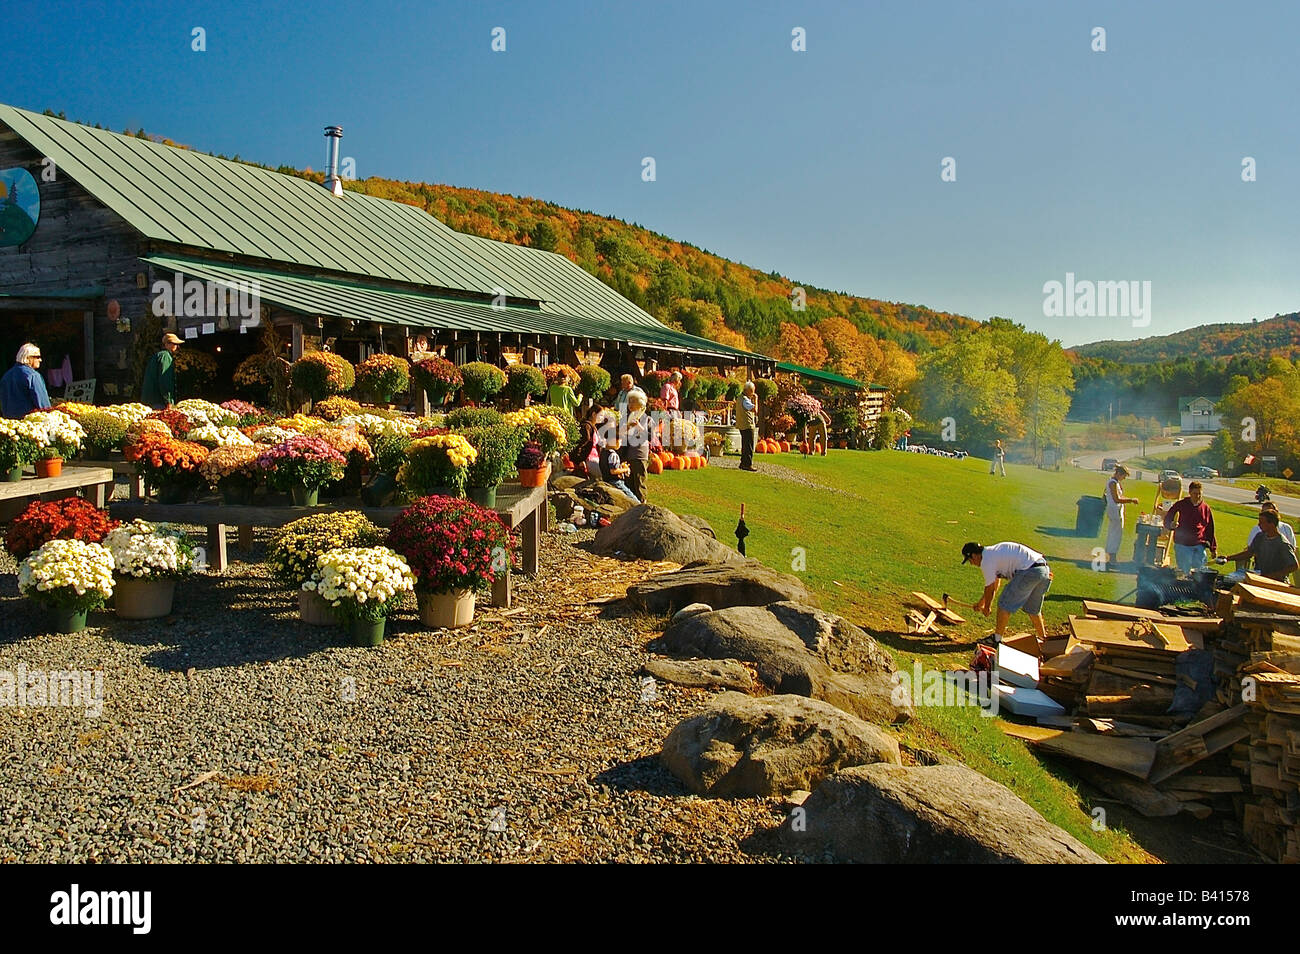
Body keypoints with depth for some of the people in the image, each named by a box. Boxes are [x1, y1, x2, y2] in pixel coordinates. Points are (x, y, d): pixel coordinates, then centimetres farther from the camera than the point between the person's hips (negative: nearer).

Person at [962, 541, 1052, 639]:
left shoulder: (986, 560, -4)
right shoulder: (994, 552, 26)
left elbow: (989, 588, 3)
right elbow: (994, 584, 36)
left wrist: (986, 608, 19)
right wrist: (981, 602, 43)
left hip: (1029, 572, -10)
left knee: (1004, 604, 1)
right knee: (1032, 608, 26)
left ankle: (997, 638, 6)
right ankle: (1043, 637, 38)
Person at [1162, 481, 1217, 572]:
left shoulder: (1205, 508, 8)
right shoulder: (1180, 505, 1)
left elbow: (1210, 529, 14)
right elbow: (1167, 521, 5)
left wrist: (1213, 548, 13)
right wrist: (1171, 525, -20)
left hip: (1199, 546, 2)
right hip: (1182, 546, -2)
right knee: (1184, 572, -2)